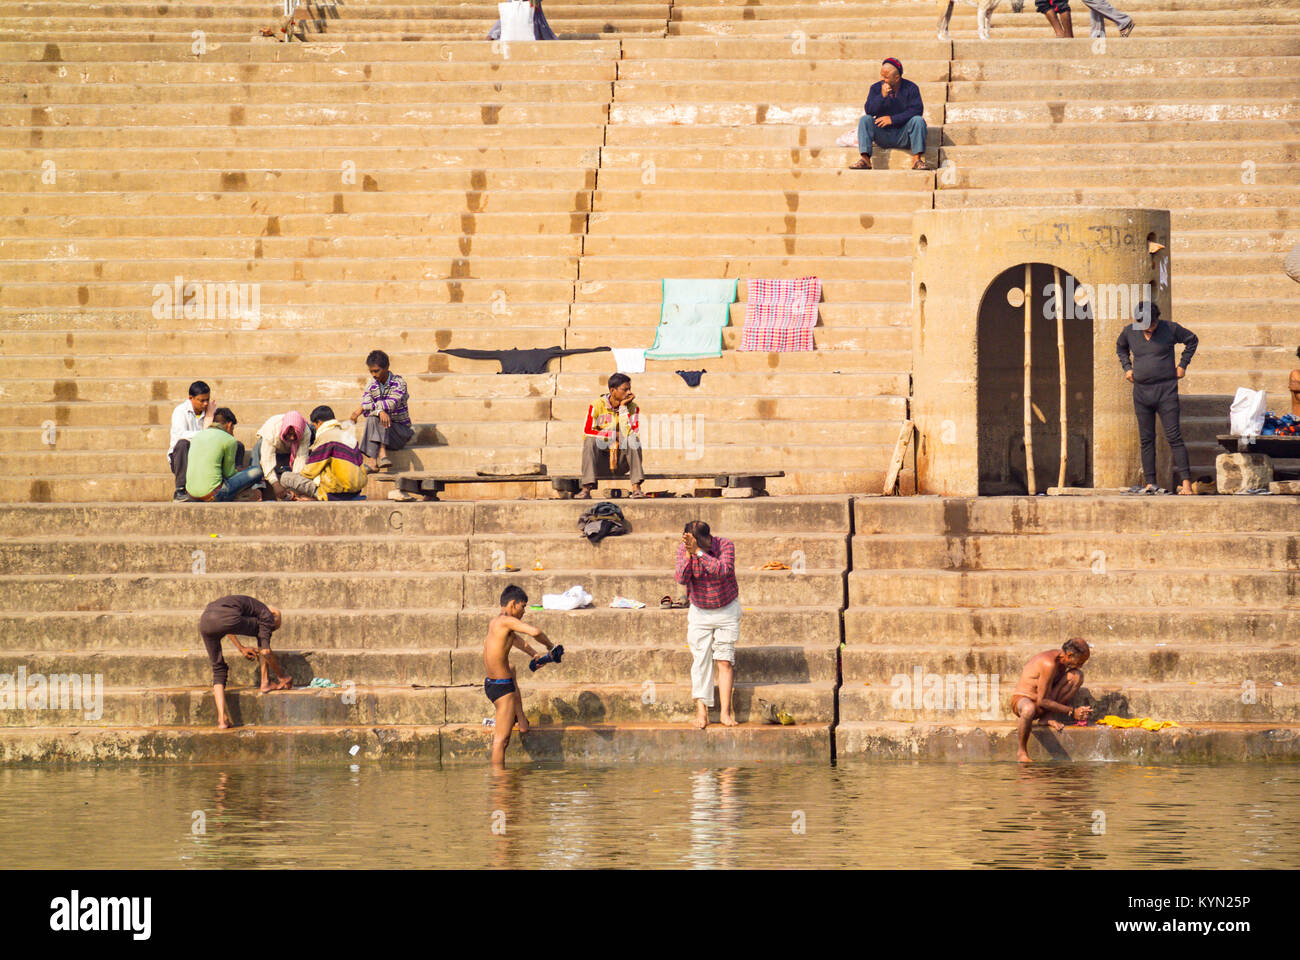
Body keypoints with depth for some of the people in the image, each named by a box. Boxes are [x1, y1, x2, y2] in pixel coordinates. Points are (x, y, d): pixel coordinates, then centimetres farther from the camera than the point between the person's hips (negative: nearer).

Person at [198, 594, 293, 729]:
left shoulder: (251, 604, 38)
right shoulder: (266, 615, 16)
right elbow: (265, 651, 10)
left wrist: (241, 648, 56)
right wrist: (282, 676, 21)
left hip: (204, 621, 7)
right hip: (226, 618, -7)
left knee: (218, 668, 18)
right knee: (261, 631, 21)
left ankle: (222, 720, 7)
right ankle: (265, 683, 23)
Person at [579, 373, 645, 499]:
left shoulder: (633, 408, 1)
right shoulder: (597, 406, -4)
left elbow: (633, 433, -14)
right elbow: (587, 432, -16)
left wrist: (623, 408, -15)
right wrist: (613, 436, -17)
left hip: (622, 461, 1)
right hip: (600, 462, -1)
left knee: (633, 438, -25)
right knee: (590, 440, -29)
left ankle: (636, 488, -35)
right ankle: (586, 489, -38)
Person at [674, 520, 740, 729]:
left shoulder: (725, 545, -16)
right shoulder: (683, 549, -11)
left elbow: (723, 570, -34)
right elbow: (682, 579, -23)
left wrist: (699, 552, -38)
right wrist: (688, 555, -36)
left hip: (727, 610, -1)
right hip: (700, 612, 1)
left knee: (724, 661, -5)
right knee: (700, 659, -7)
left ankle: (725, 711, -5)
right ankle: (701, 710, -9)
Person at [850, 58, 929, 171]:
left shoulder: (911, 88, -3)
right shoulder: (876, 88, 3)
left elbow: (917, 110, -15)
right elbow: (869, 110, -8)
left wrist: (893, 119, -21)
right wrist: (882, 96, -23)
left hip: (903, 136, -2)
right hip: (882, 134, 2)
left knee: (919, 120, -27)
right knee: (865, 119, -20)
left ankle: (917, 159, -33)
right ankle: (865, 159, -30)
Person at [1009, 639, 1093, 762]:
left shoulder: (1061, 660, 1)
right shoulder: (1049, 664, -27)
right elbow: (1042, 701, -26)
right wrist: (1072, 712, -23)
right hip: (1022, 699, -8)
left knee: (1077, 676, -7)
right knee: (1029, 709, -47)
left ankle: (1047, 717, -7)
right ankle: (1022, 751, -24)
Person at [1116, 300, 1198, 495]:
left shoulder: (1170, 329, -4)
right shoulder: (1129, 332, 4)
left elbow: (1192, 340, 12)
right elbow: (1120, 348, 26)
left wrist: (1183, 365, 5)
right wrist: (1127, 367, 11)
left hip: (1166, 391, -3)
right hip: (1141, 391, 3)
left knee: (1174, 437, -10)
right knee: (1146, 439, 4)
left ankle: (1185, 481, -12)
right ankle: (1150, 482, 8)